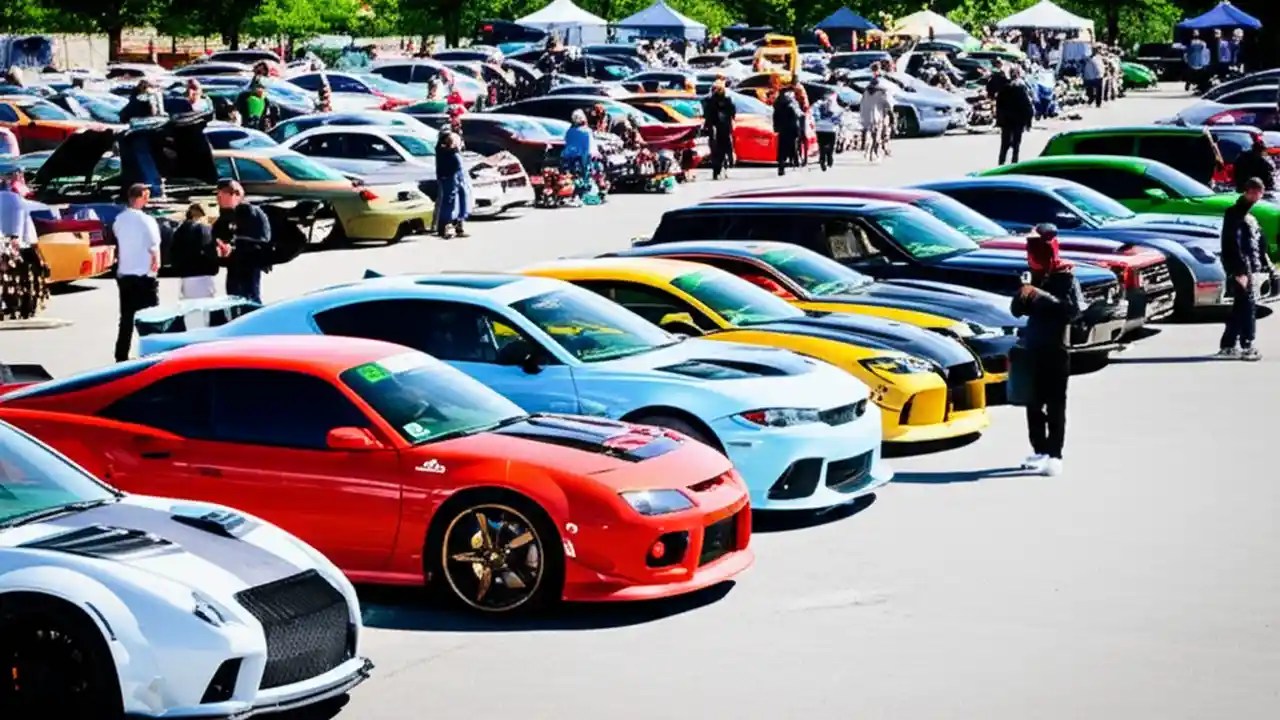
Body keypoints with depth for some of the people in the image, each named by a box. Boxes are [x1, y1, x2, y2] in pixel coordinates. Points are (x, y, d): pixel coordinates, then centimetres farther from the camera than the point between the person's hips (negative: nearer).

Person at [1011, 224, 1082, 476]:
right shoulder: (1034, 276, 13)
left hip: (1056, 350, -7)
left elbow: (1074, 310, -19)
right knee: (1033, 403, 10)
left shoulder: (1064, 276, -6)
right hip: (1032, 348, 7)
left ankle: (1054, 456, -9)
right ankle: (1039, 451, 18)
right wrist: (1022, 296, -6)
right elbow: (1017, 310, 16)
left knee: (1055, 405, -7)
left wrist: (1042, 297, -24)